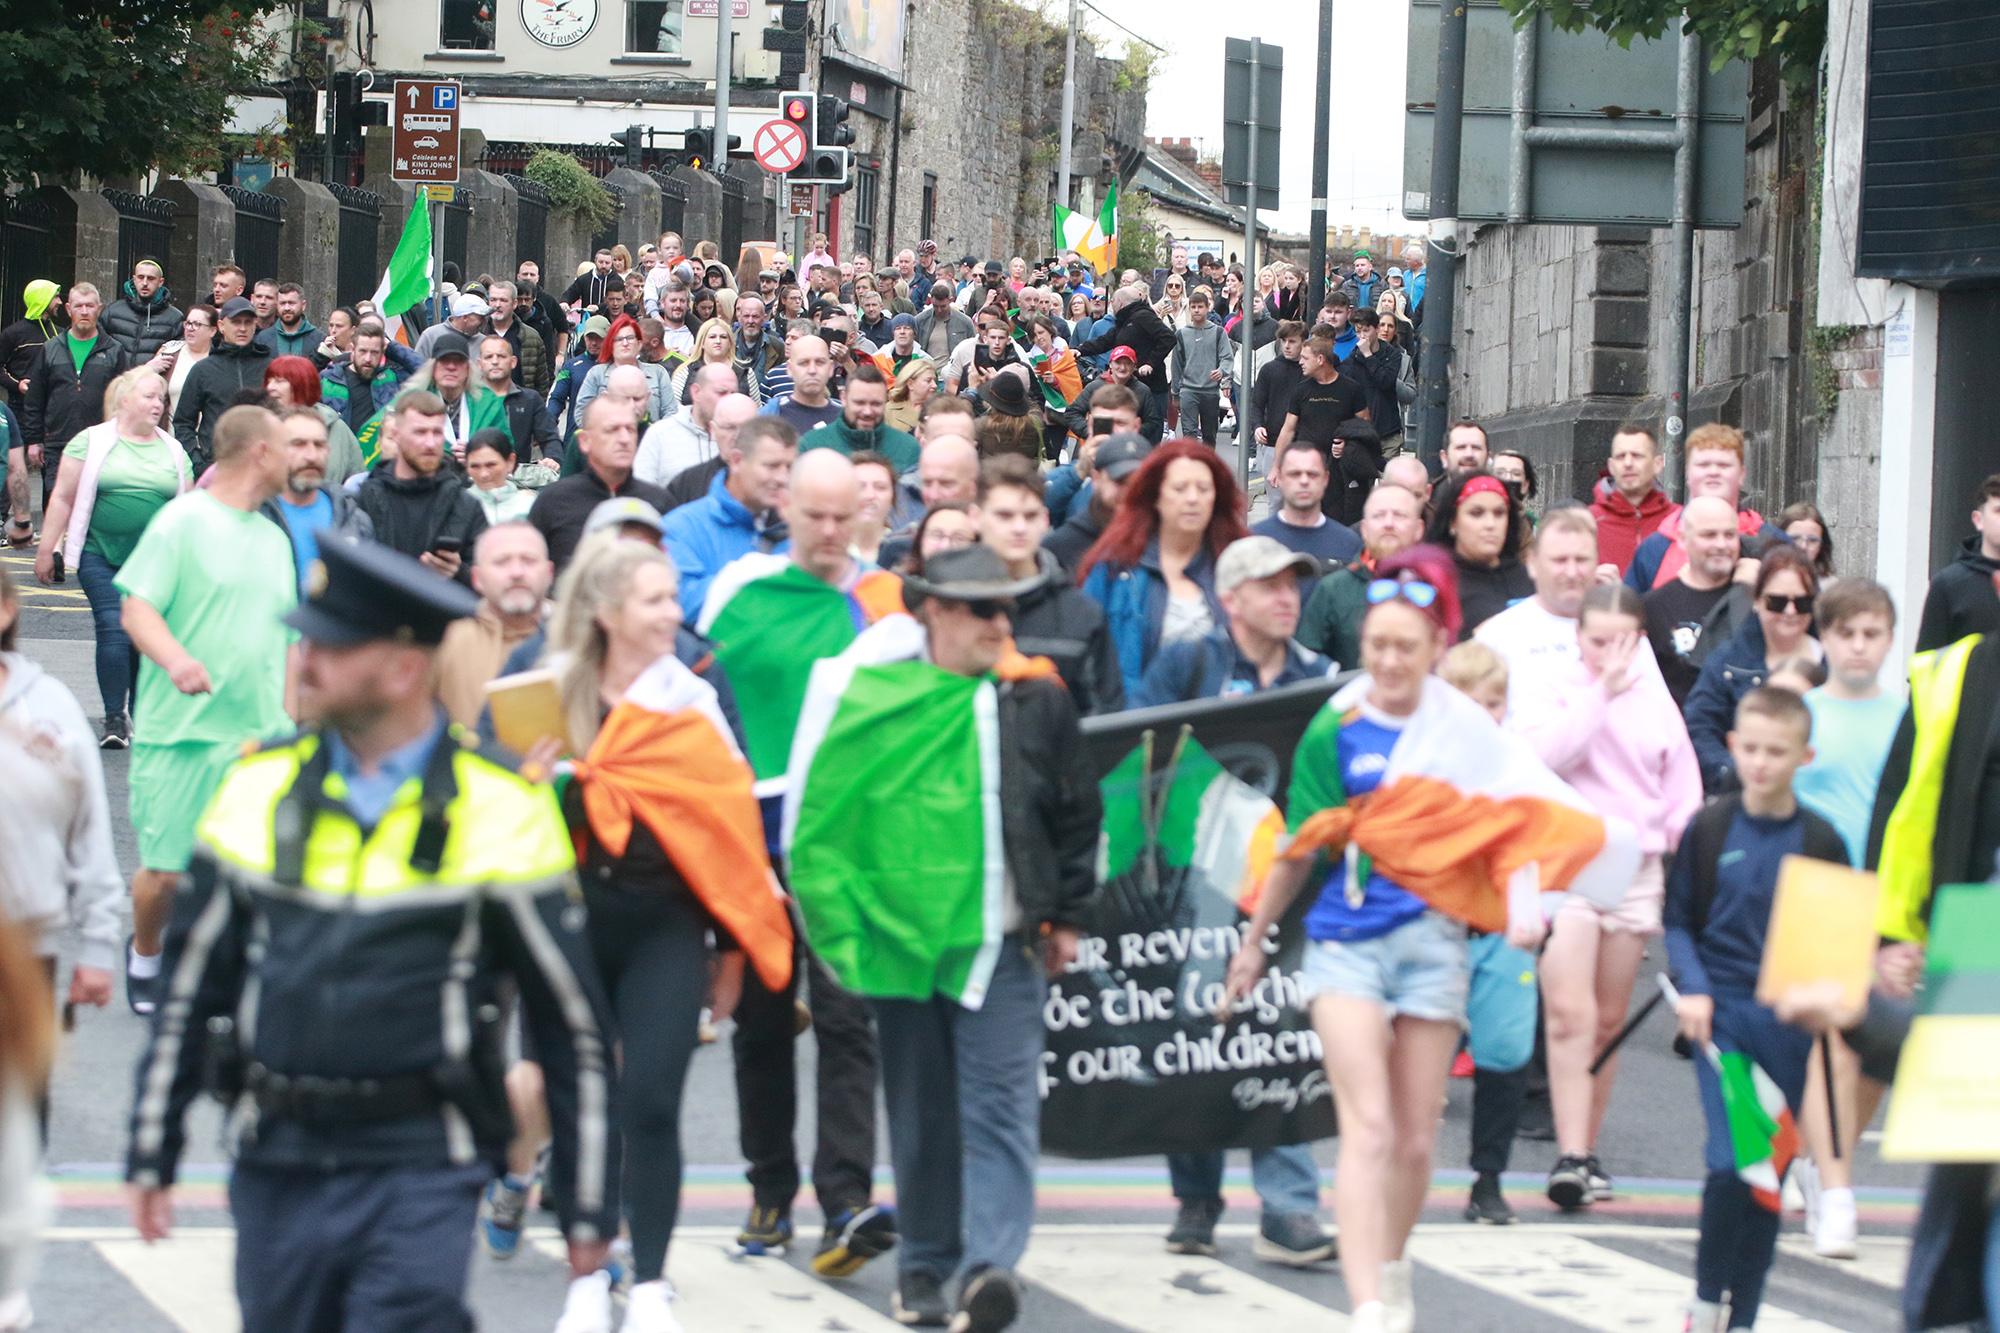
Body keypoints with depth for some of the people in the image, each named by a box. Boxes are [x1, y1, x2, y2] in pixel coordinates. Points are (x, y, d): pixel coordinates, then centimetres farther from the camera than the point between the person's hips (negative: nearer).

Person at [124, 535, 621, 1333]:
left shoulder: (497, 809, -3)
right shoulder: (259, 787, 7)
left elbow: (572, 1021, 0)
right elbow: (192, 985, 14)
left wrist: (588, 1206, 1)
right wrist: (153, 1151, 12)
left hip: (421, 1172, -4)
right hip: (277, 1162, 4)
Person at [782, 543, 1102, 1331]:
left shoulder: (1036, 700, 6)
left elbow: (1078, 816, 13)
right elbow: (820, 815, 5)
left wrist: (1067, 915, 10)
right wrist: (840, 921, 0)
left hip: (1004, 941, 0)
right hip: (901, 937, 0)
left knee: (1000, 1110, -11)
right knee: (920, 1113, 8)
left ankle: (990, 1262, -20)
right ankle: (926, 1265, 18)